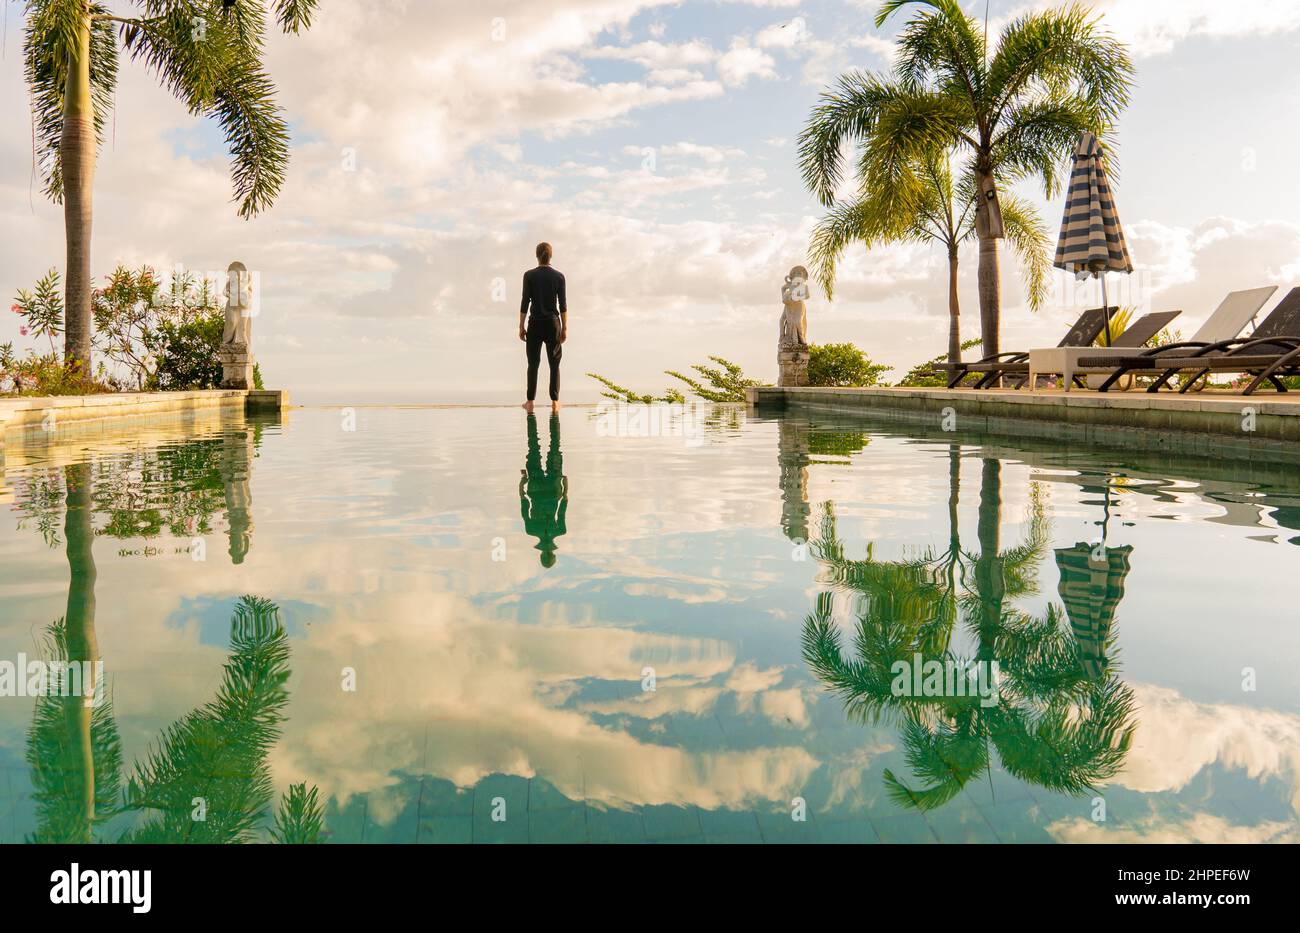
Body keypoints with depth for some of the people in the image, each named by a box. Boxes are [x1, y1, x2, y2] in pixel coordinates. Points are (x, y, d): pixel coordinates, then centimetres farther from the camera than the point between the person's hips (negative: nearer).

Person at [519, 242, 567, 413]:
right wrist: (565, 328, 4)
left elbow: (525, 302, -5)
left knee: (533, 364, 9)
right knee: (554, 364, 7)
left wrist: (521, 326, 1)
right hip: (553, 323, 1)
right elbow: (563, 304, -2)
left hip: (535, 324, 0)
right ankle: (555, 403, 4)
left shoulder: (529, 275, -5)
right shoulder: (559, 276, -2)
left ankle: (530, 403, 9)